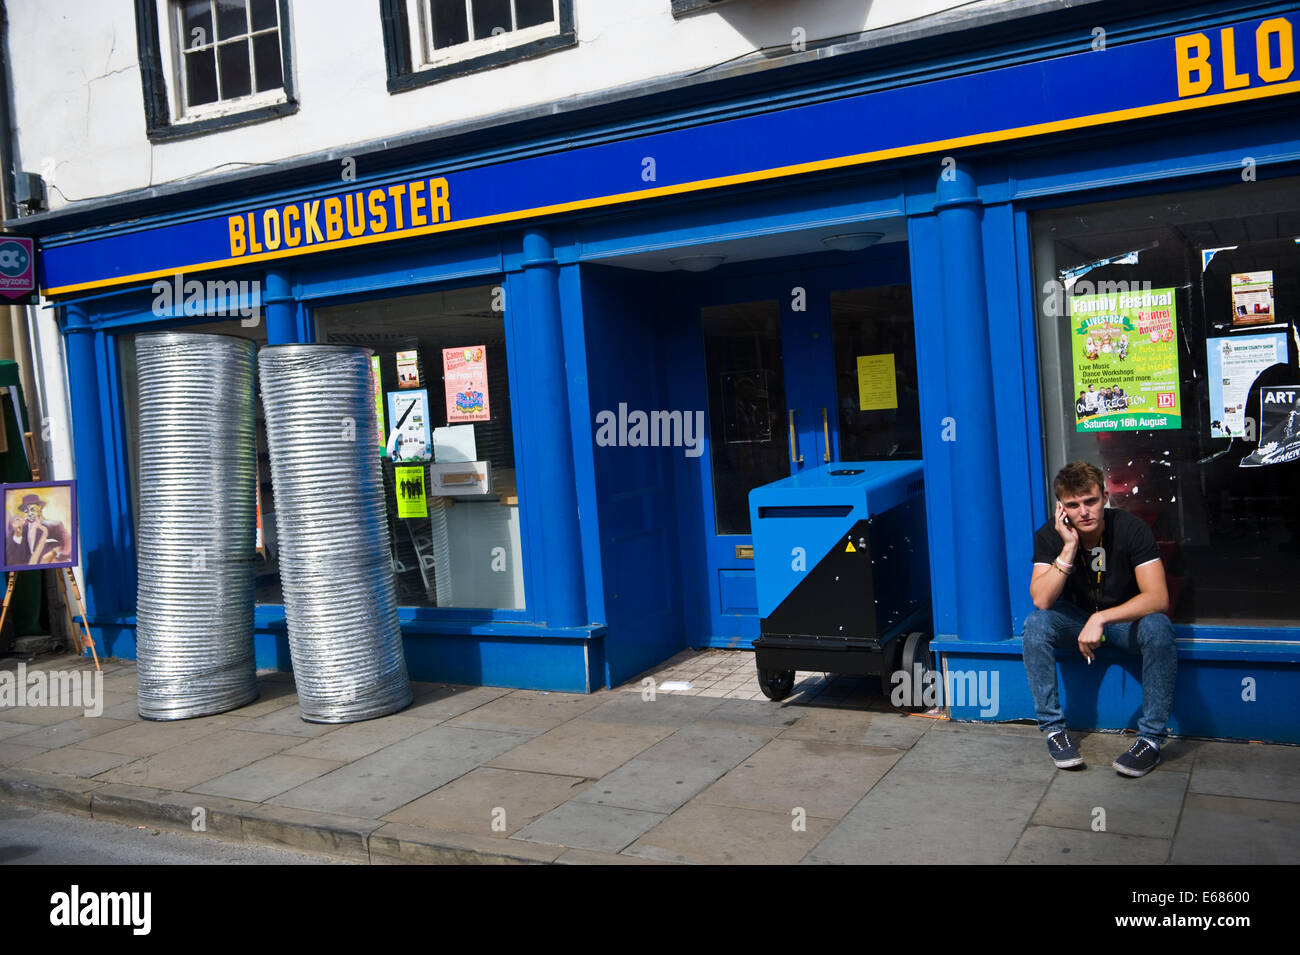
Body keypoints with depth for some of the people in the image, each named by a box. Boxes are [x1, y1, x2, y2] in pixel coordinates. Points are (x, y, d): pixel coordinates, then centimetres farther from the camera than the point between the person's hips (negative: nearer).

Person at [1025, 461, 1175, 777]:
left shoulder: (1131, 529, -21)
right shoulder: (1049, 535, -15)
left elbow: (1158, 598, -28)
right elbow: (1042, 600, -26)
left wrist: (1101, 619, -39)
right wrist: (1069, 547, -33)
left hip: (1128, 618, -1)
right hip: (1076, 618, 2)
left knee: (1158, 628, -34)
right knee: (1035, 624, -28)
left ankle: (1151, 738, -25)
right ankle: (1053, 727, -19)